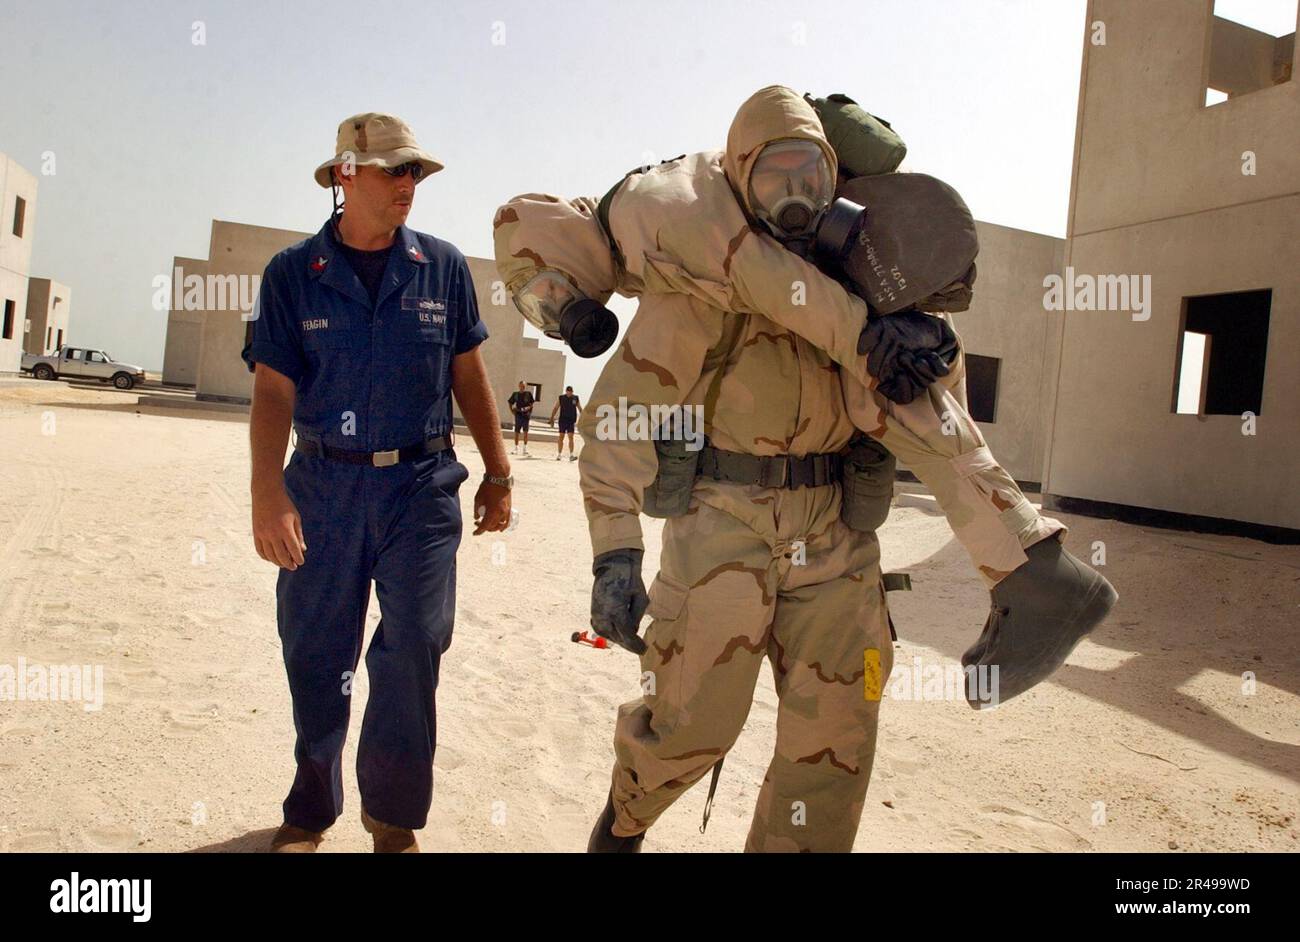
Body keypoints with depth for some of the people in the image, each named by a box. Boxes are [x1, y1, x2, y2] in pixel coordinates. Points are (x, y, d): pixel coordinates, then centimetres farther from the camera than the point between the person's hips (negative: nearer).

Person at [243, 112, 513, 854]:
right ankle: (313, 808, 30)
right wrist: (268, 493, -15)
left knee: (415, 646, -3)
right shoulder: (293, 274, 3)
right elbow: (273, 391, -2)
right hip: (324, 484, 0)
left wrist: (498, 473, 8)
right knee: (314, 655, 8)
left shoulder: (443, 266, 5)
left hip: (422, 485, 0)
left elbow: (469, 376, 9)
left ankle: (394, 816, 17)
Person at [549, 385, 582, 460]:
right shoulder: (560, 398, 2)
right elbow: (555, 408, 4)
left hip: (571, 420, 0)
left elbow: (580, 409, 12)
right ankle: (559, 455, 15)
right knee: (561, 437, 5)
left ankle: (571, 455, -10)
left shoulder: (575, 398, 4)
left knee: (571, 437, -8)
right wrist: (552, 418, -3)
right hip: (562, 420, 0)